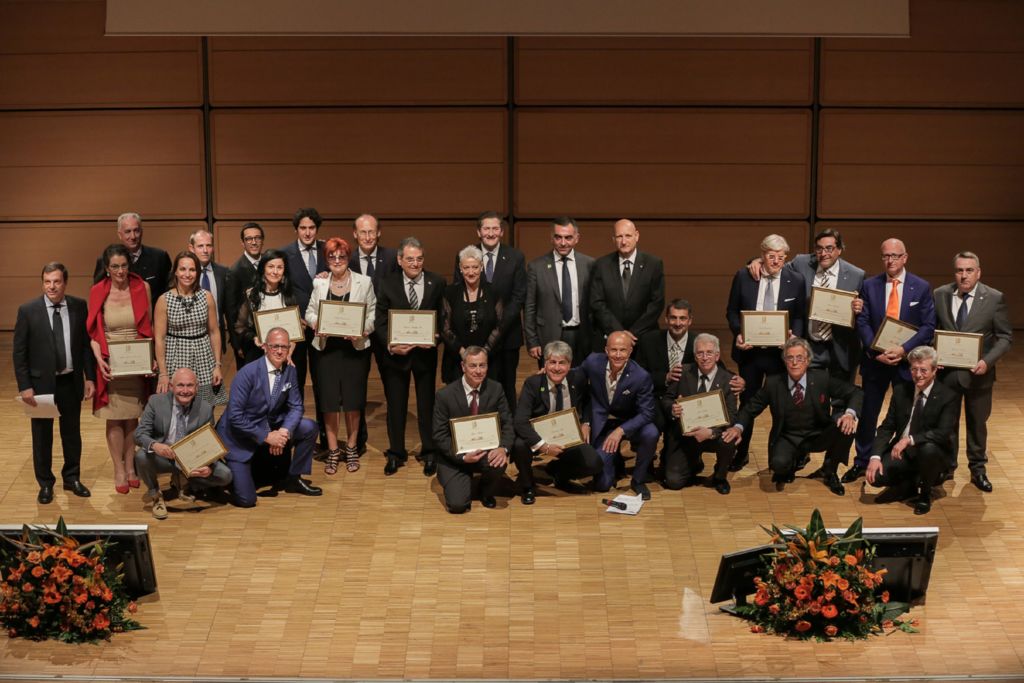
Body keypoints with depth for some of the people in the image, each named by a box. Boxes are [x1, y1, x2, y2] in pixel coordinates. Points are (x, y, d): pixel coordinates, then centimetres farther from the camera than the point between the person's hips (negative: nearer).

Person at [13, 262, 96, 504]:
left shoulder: (79, 307, -4)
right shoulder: (28, 310, -9)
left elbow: (86, 344, 3)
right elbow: (19, 352, -6)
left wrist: (90, 377, -1)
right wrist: (24, 386, -10)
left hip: (71, 381, 2)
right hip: (41, 382, -2)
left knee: (72, 432, 15)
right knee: (42, 436, 9)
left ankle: (72, 478, 31)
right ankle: (45, 484, 22)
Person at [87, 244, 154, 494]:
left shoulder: (142, 288, -2)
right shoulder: (97, 292, -3)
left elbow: (148, 326, 4)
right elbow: (93, 332, 0)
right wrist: (99, 358, -14)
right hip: (110, 364, -1)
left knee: (132, 417, 8)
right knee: (114, 418, 3)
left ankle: (130, 467, 19)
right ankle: (119, 471, 11)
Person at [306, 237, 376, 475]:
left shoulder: (364, 282, 1)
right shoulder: (319, 283, 7)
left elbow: (373, 314, 1)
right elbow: (310, 311, 10)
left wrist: (362, 330, -17)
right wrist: (316, 323, -11)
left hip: (355, 347, -1)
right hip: (327, 346, 1)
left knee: (353, 399, 3)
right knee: (329, 399, 1)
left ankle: (351, 448, 18)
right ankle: (332, 450, 12)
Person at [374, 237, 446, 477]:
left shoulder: (437, 283, -3)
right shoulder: (387, 284, -3)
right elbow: (380, 322, -3)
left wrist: (435, 338, -18)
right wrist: (390, 345, -19)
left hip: (425, 352, 0)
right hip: (395, 353, 0)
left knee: (427, 404, 11)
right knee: (395, 405, 10)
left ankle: (429, 453, 24)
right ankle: (396, 453, 24)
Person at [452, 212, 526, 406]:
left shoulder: (516, 257, 1)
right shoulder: (464, 257, 1)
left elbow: (519, 296, -2)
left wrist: (500, 325, -13)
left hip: (506, 335, 1)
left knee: (507, 387, 8)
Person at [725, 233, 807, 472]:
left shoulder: (796, 281, -3)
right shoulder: (743, 277, -3)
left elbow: (799, 316, 3)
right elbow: (732, 311, 3)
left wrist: (795, 336, -16)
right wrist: (738, 333, -13)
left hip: (780, 351, -1)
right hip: (749, 351, 1)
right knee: (747, 403, 13)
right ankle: (741, 453, 26)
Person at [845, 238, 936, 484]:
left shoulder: (922, 287, -2)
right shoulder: (869, 286, 2)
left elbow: (928, 327, -6)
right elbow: (862, 322, -2)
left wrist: (904, 349, -18)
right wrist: (875, 351, -16)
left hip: (907, 361, -1)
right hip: (875, 360, 1)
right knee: (868, 414, 8)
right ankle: (862, 462, 20)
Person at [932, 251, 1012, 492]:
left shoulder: (994, 298, -8)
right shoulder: (940, 295, -2)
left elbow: (1005, 337, -6)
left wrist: (987, 361, -19)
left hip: (977, 372, -1)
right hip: (946, 370, 1)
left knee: (977, 423, 12)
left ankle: (978, 469, 28)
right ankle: (947, 466, 30)